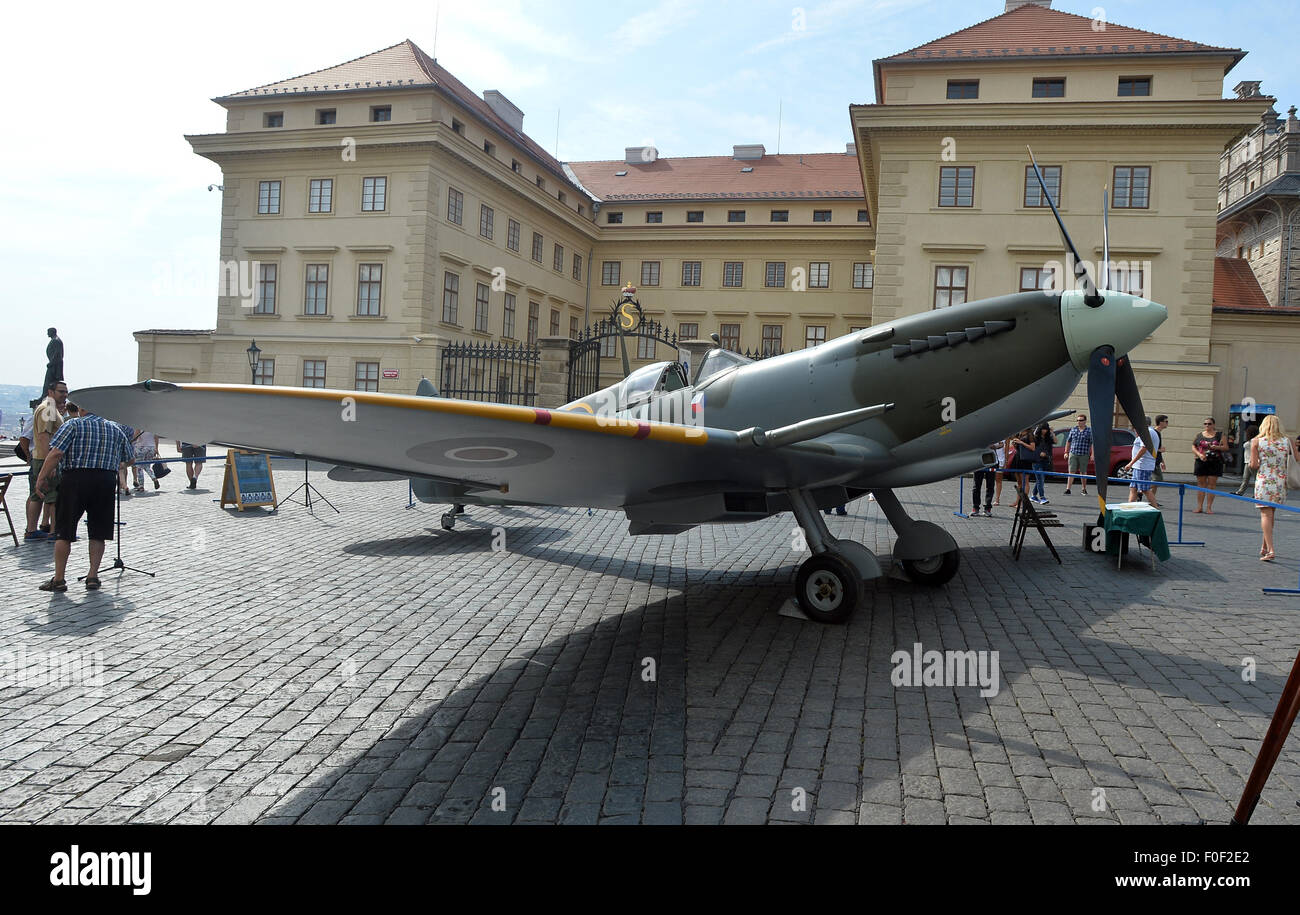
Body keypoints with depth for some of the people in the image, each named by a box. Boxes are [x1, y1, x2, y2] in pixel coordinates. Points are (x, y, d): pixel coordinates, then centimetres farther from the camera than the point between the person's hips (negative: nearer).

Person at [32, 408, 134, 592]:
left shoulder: (73, 425, 2)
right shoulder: (116, 429, 14)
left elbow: (56, 453, -10)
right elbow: (126, 459, 21)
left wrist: (42, 478, -4)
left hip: (75, 479, -3)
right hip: (106, 481, 3)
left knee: (63, 532, 6)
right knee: (97, 533, 10)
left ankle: (58, 579, 9)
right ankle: (93, 576, 6)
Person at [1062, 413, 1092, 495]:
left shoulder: (1089, 431, 0)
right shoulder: (1073, 430, 8)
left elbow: (1092, 444, -2)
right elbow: (1068, 441, 14)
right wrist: (1066, 452, 10)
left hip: (1084, 455, -1)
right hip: (1073, 454, 2)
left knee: (1083, 472, 8)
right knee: (1071, 471, -5)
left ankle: (1084, 489, 22)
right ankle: (1068, 489, -7)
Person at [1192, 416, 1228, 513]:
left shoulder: (1219, 435, 7)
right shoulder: (1199, 435, 11)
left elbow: (1226, 447, 4)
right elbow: (1193, 447, 9)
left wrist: (1217, 447, -15)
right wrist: (1199, 454, -9)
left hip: (1215, 463, -1)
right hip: (1201, 462, 1)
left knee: (1211, 485, -2)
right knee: (1201, 484, 3)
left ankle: (1209, 507, 2)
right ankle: (1199, 506, 7)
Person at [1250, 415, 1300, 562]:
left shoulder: (1256, 442, -2)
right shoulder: (1288, 442, 3)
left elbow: (1254, 464, -7)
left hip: (1264, 481, -3)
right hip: (1281, 482, 3)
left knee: (1266, 514, -4)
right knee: (1271, 514, 16)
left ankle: (1270, 550, -16)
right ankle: (1264, 547, 25)